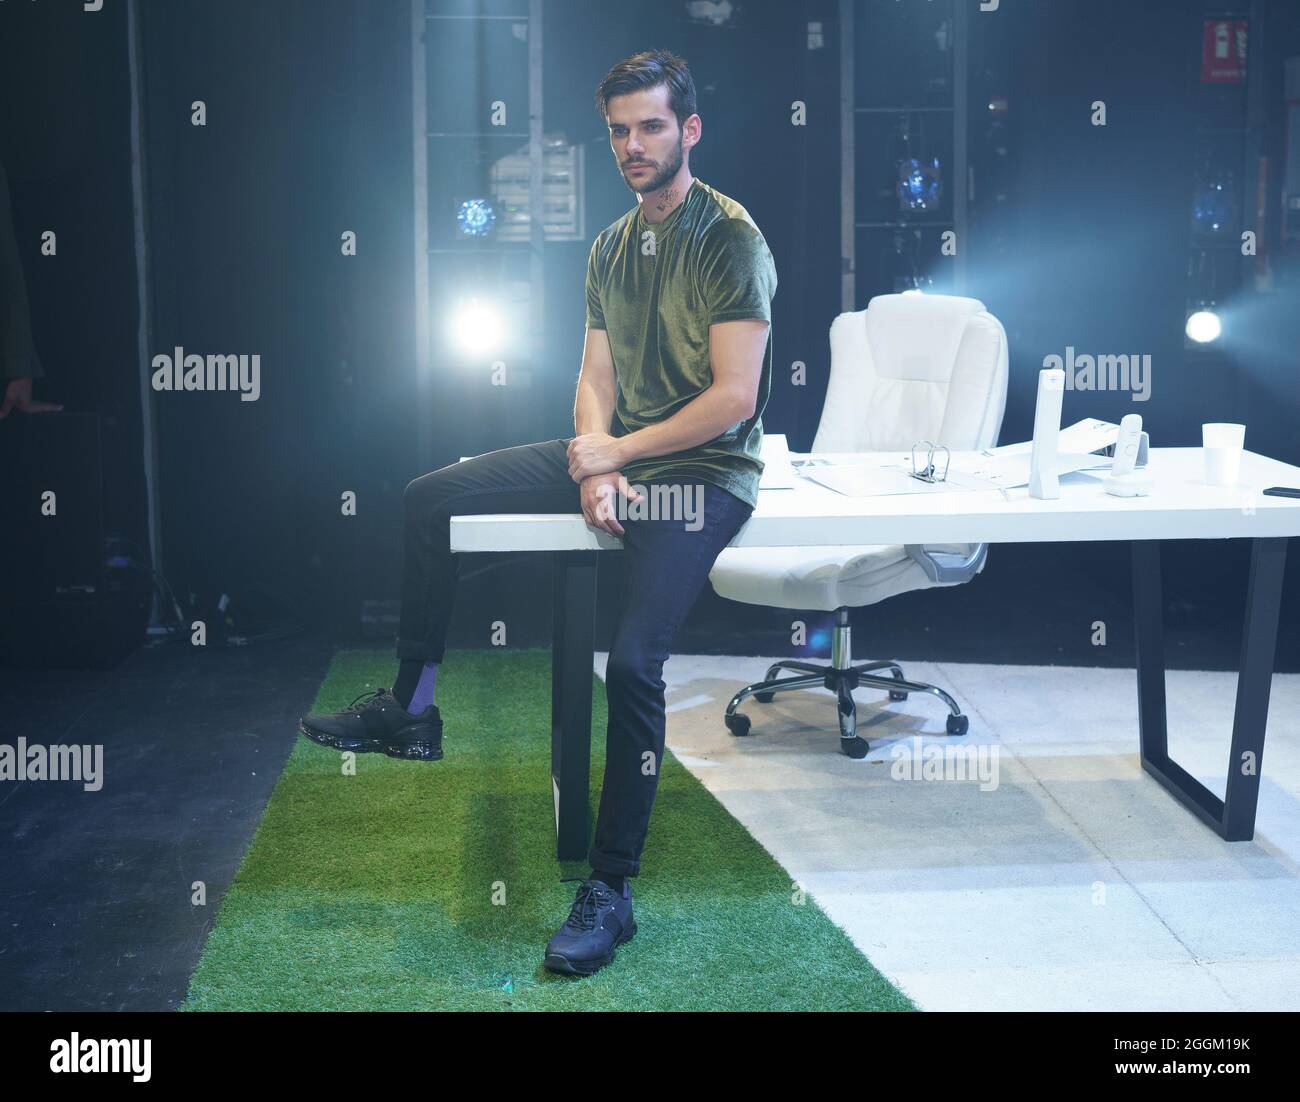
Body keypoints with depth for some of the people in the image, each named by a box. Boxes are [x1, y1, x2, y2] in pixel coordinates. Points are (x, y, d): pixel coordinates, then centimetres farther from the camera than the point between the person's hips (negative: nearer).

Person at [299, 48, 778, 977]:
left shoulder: (730, 238, -11)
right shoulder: (611, 248, 13)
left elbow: (734, 396, -18)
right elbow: (596, 377, 10)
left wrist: (617, 451, -14)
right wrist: (594, 470, -10)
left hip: (703, 474, -8)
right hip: (616, 458, 8)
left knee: (632, 659, -28)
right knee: (430, 498, 1)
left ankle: (611, 891, -17)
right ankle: (412, 708, 12)